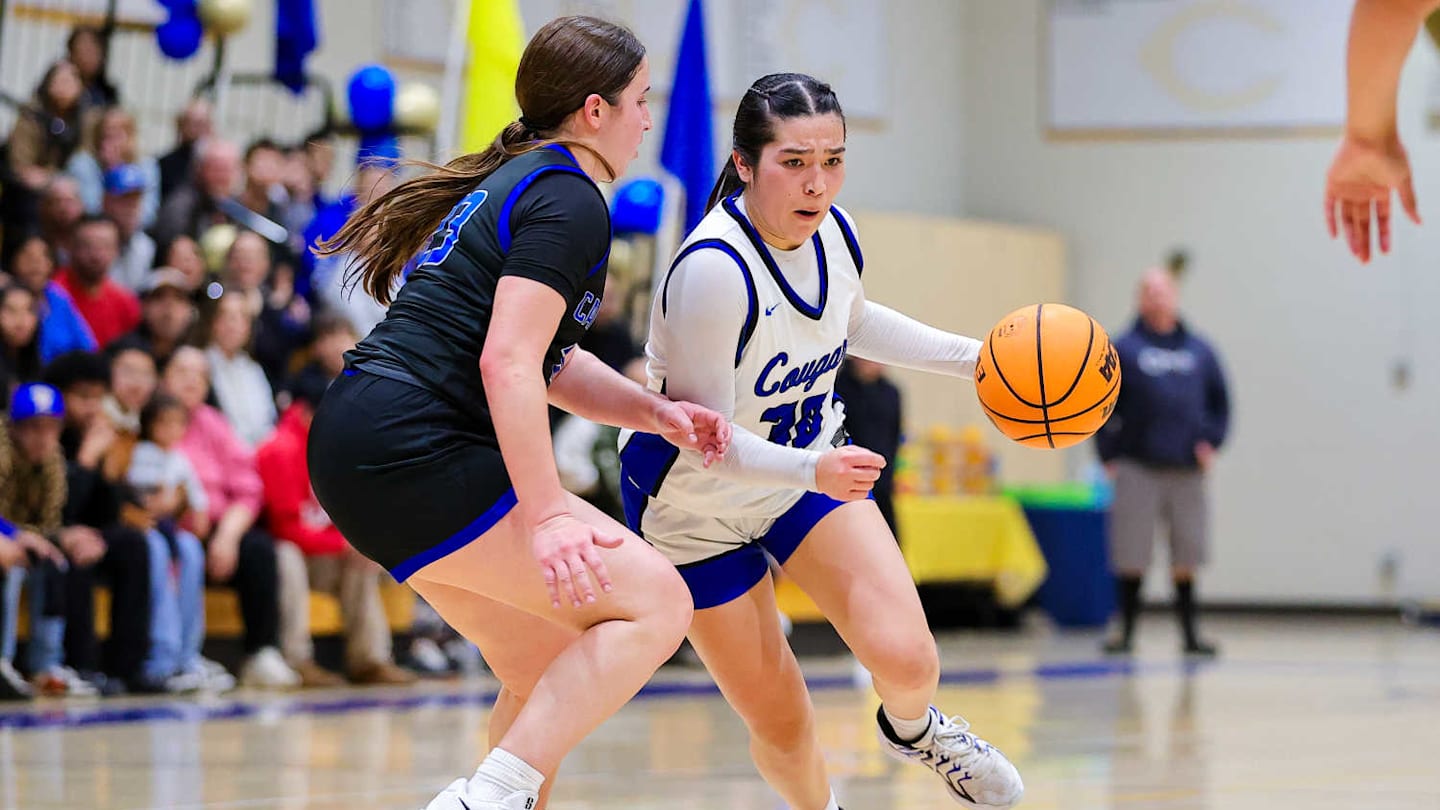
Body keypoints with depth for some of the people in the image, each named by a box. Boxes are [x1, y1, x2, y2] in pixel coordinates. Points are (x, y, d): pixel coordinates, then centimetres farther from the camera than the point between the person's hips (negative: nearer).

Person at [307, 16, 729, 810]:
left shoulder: (513, 181, 22)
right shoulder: (570, 202, -8)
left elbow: (545, 358, 27)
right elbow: (506, 364, -20)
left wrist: (654, 411, 14)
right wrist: (546, 517, -25)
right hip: (411, 454, -10)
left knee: (551, 669, 14)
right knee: (654, 602, -11)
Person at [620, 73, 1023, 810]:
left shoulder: (833, 232, -12)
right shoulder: (712, 271, -35)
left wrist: (971, 357, 4)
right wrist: (813, 470, -45)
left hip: (814, 461, 5)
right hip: (693, 505, -5)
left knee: (906, 659, -13)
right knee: (781, 726, 0)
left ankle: (911, 727, 24)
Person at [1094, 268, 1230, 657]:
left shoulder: (1200, 351, 13)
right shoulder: (1123, 349, 2)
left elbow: (1220, 402, 18)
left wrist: (1211, 442, 3)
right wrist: (1110, 456, -7)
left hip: (1187, 471, 3)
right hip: (1138, 470, -3)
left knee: (1186, 558, 5)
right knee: (1131, 556, -2)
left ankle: (1189, 633, 13)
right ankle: (1127, 631, 7)